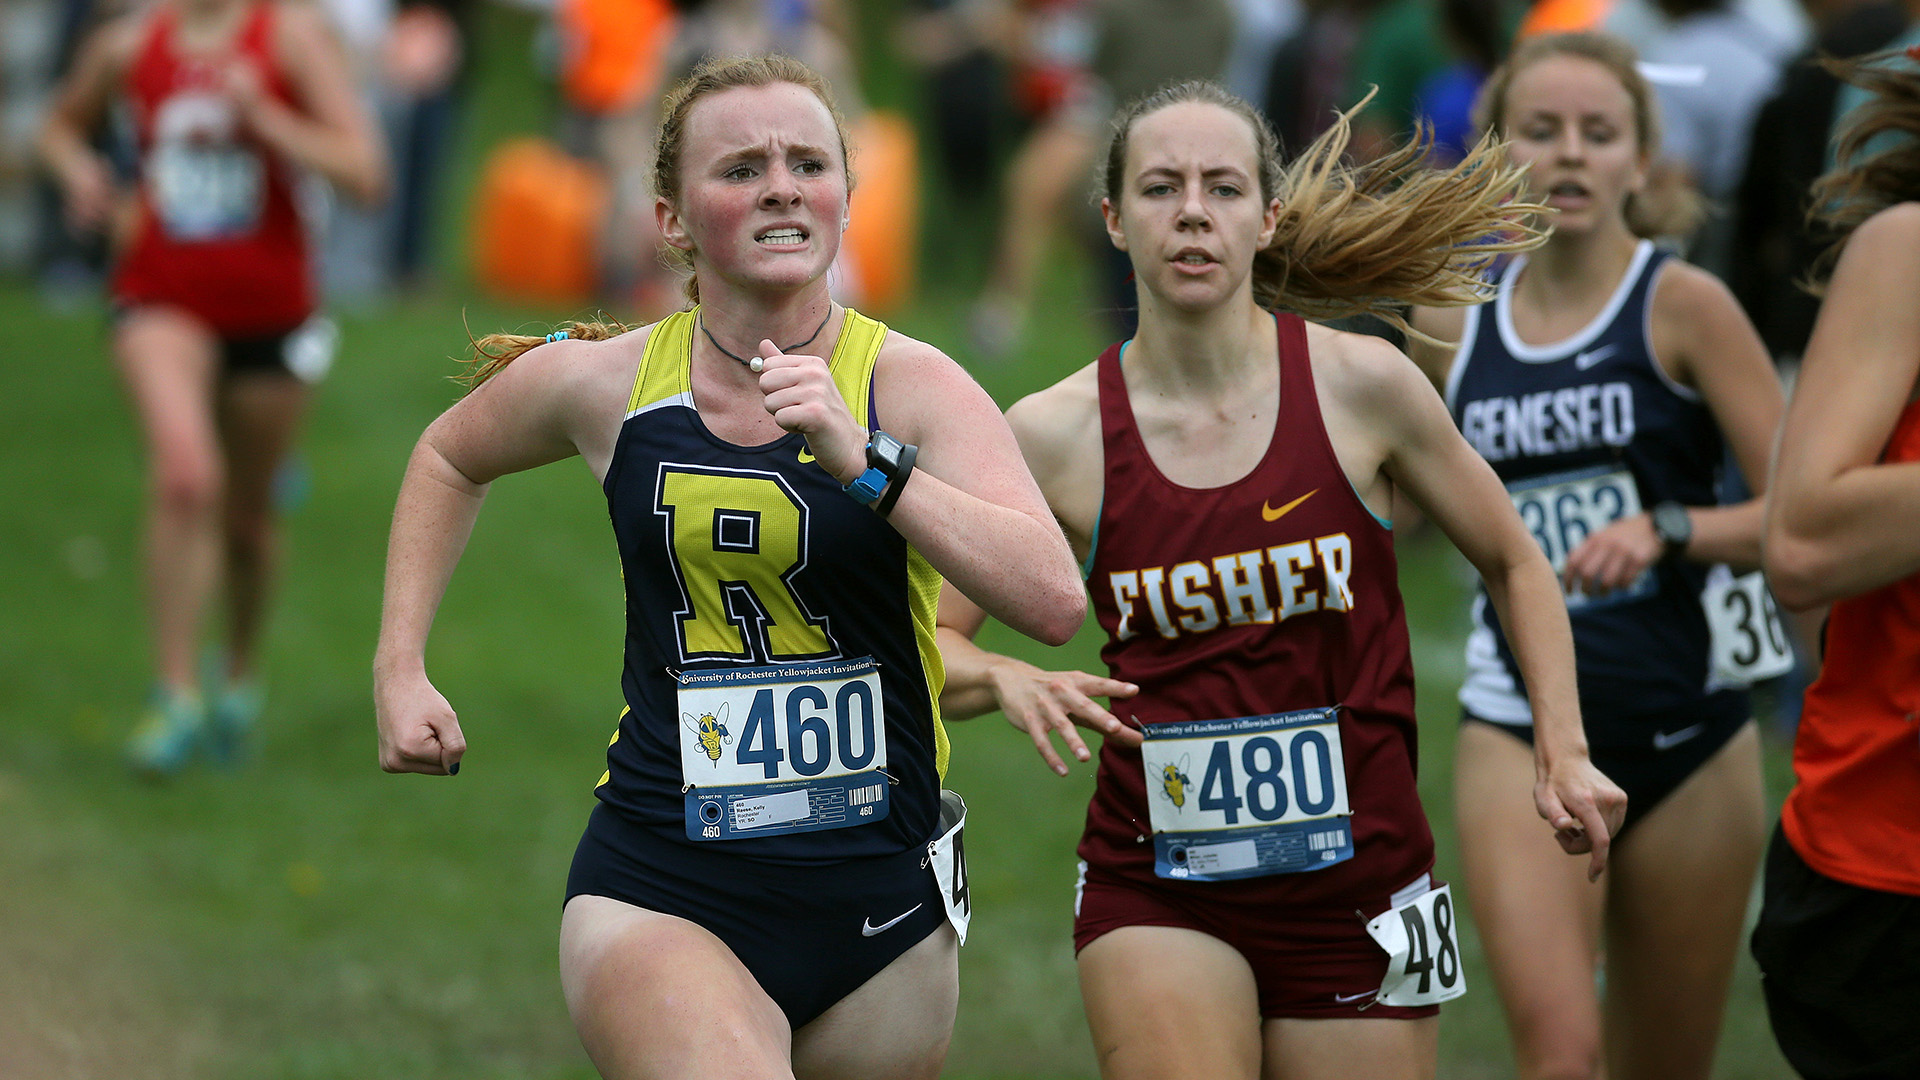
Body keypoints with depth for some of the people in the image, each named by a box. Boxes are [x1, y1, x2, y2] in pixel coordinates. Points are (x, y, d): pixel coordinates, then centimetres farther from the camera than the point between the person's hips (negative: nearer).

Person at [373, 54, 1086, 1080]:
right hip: (658, 895, -1)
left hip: (880, 910, 1)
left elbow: (1054, 601, -21)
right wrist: (400, 670, 14)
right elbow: (451, 458, 23)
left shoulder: (909, 385, -6)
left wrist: (863, 460, -28)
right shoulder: (600, 384, 0)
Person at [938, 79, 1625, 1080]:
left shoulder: (1360, 386, -4)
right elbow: (924, 645, 2)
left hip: (1356, 881, 1)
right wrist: (1005, 679, -19)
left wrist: (1564, 753, 1)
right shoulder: (1054, 434, -5)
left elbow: (1513, 563, 10)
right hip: (1153, 891, -1)